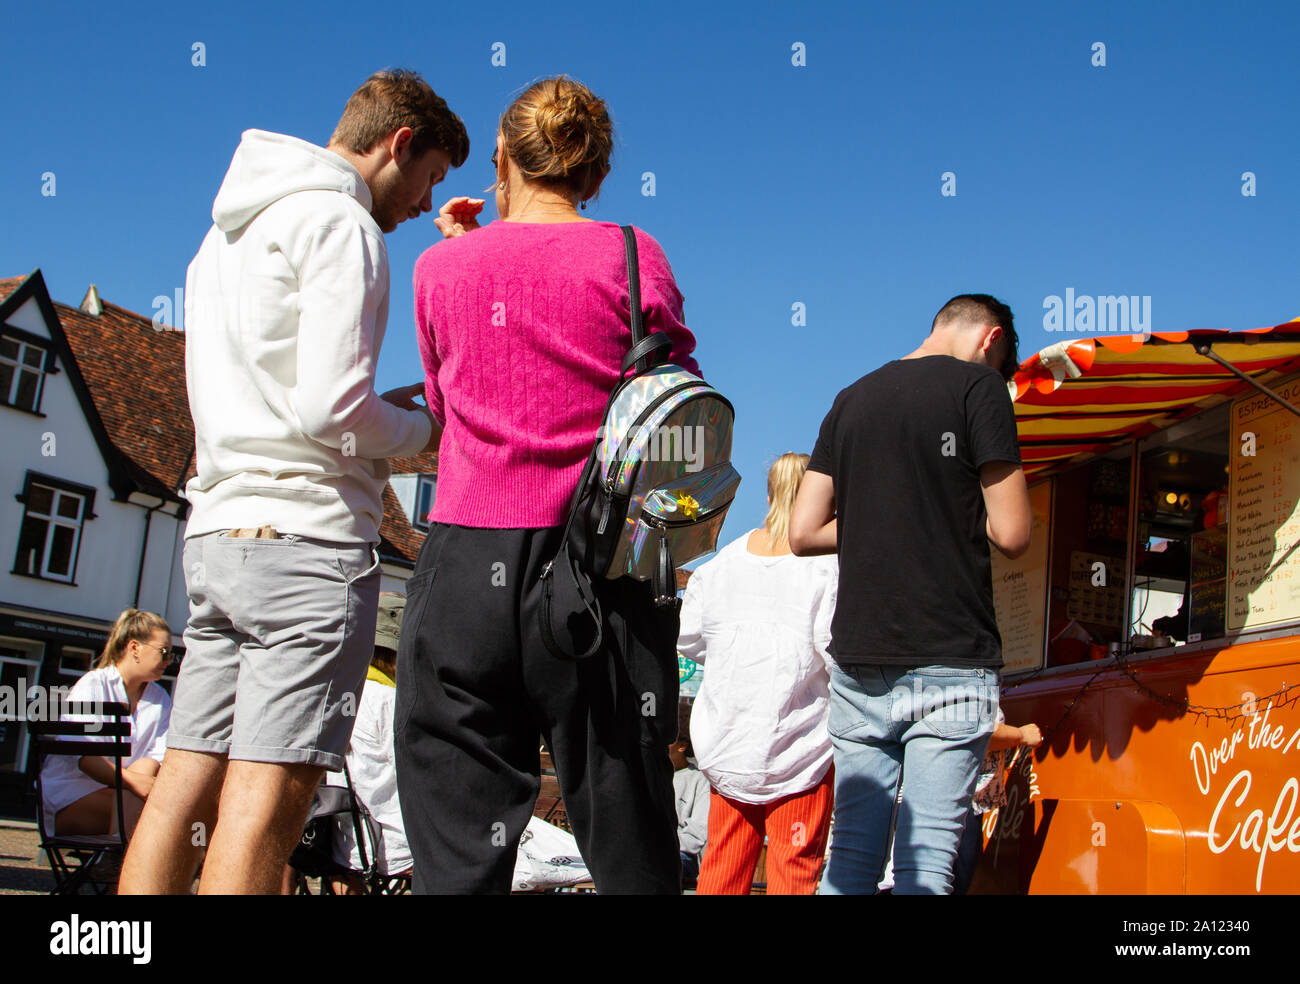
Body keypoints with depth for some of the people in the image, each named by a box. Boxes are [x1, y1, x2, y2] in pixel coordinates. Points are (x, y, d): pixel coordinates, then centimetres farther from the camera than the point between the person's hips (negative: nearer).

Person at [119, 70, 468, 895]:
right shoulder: (341, 224, -6)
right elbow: (330, 411, -15)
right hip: (308, 535, -9)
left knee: (187, 786, 7)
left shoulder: (229, 233, 23)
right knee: (270, 796, -10)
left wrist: (386, 404, 19)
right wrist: (423, 428, 3)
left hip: (219, 534, 9)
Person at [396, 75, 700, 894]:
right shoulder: (631, 256, 1)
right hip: (597, 572, -1)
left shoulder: (443, 264, 6)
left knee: (457, 856, 6)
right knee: (629, 852, 7)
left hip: (463, 561, 1)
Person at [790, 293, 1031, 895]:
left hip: (857, 659, 5)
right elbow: (1011, 533, -6)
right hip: (949, 663, -5)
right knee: (926, 859, -3)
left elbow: (804, 532, 12)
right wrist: (956, 518, 13)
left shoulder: (851, 399, 15)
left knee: (852, 851, 9)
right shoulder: (977, 384, -2)